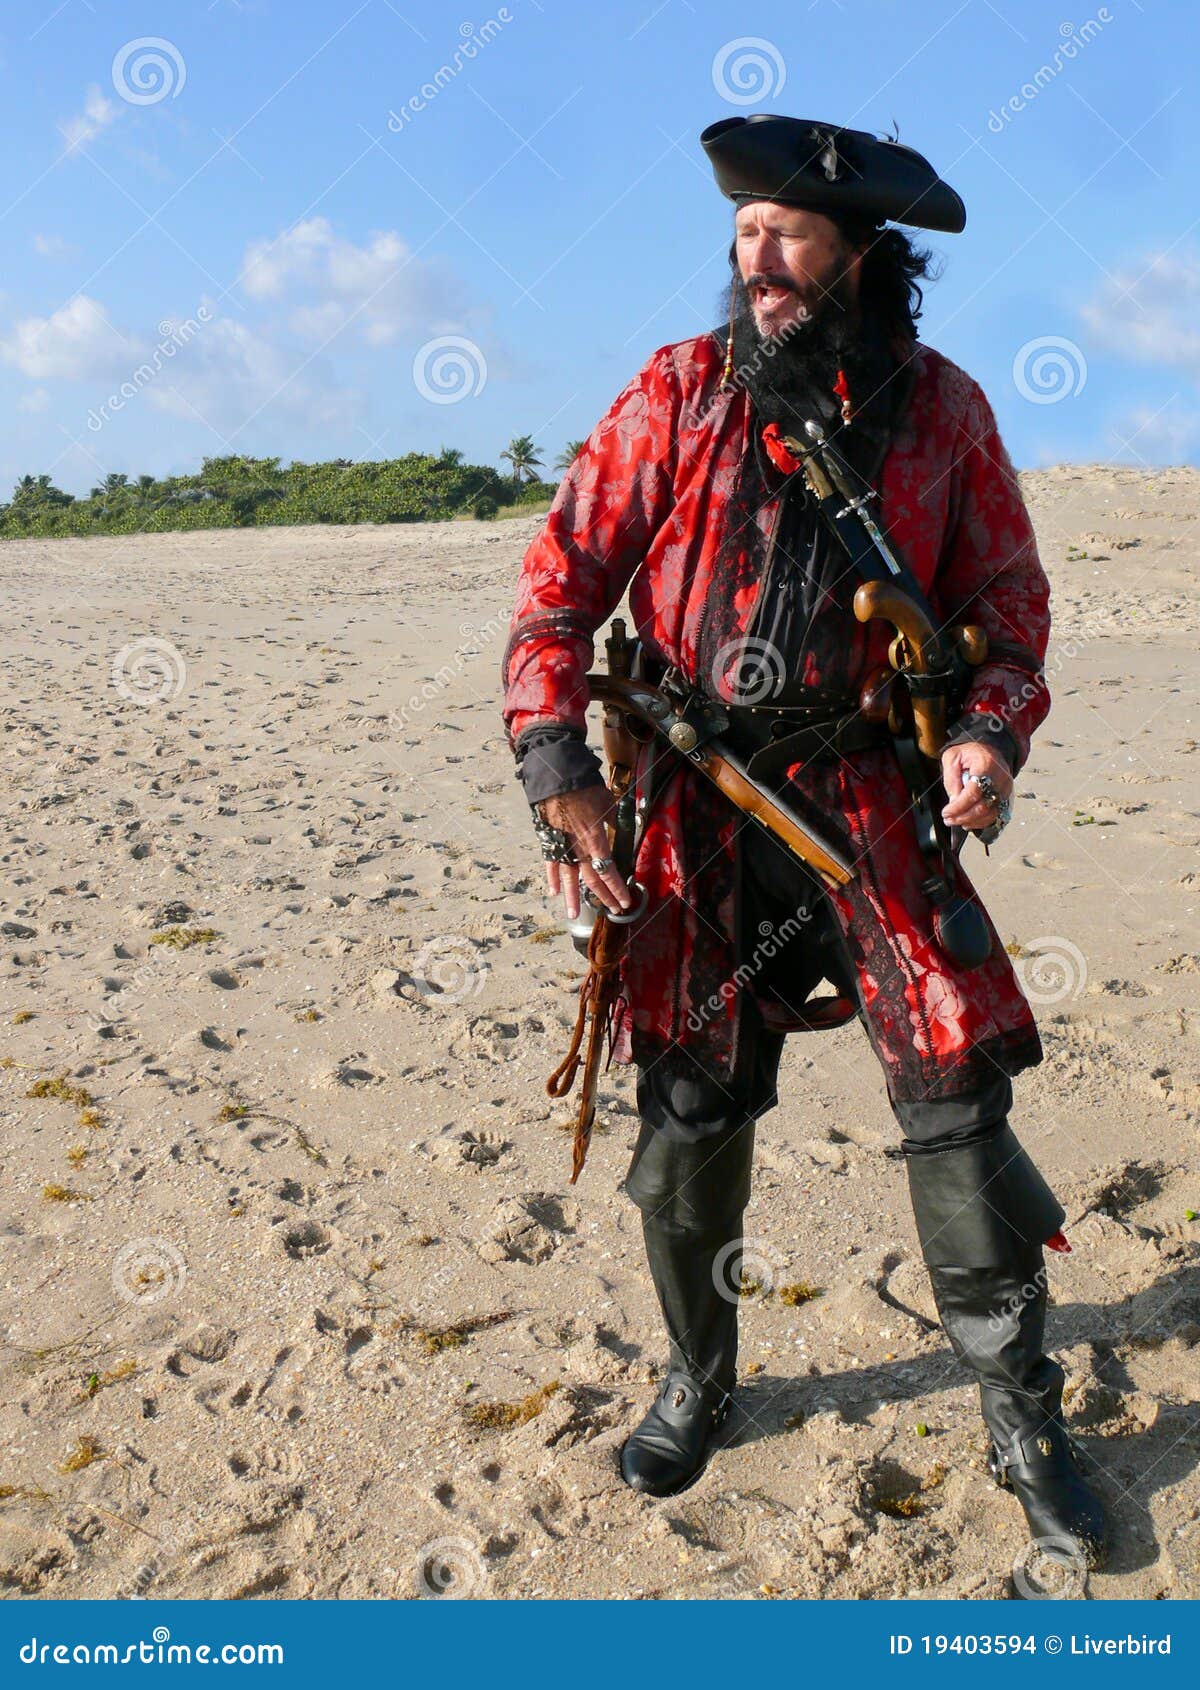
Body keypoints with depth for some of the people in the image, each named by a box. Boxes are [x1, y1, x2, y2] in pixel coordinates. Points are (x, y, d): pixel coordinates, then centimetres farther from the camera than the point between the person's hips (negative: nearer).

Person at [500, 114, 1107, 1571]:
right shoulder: (677, 393, 2)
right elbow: (564, 577, 0)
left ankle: (1022, 1417, 18)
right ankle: (696, 1380, 30)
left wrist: (990, 731, -10)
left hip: (866, 800, 0)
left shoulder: (941, 407, 5)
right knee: (687, 1121, 5)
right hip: (695, 810, 0)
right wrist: (556, 759, -11)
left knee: (957, 1099, -3)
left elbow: (1004, 595, 10)